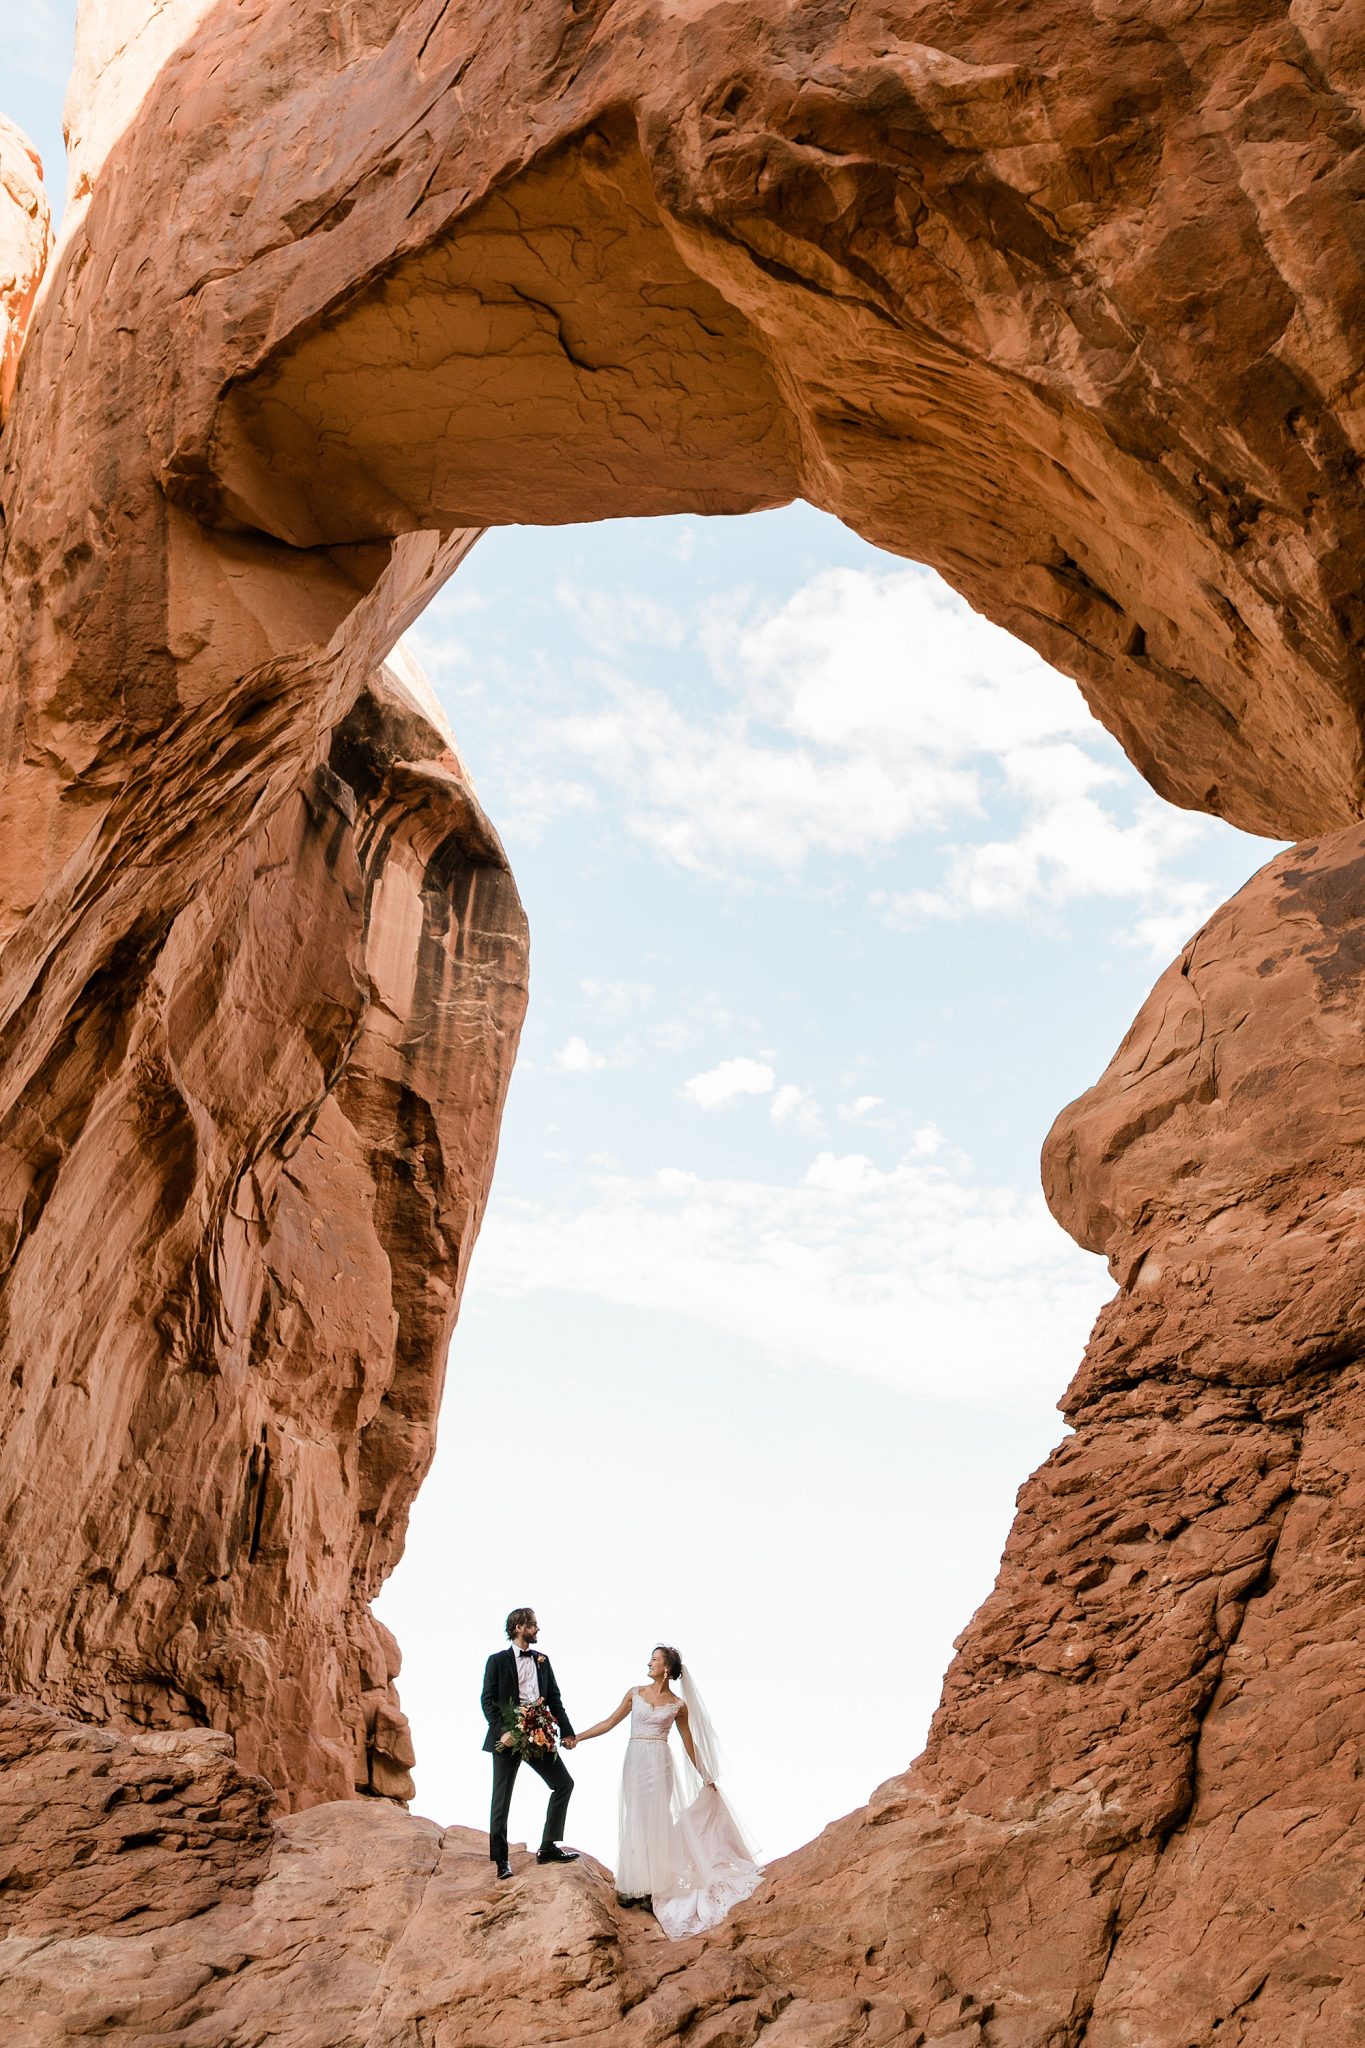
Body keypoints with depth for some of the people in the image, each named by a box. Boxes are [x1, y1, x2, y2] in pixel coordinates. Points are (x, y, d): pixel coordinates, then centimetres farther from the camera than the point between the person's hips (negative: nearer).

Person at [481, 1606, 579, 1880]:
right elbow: (487, 1701, -8)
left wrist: (567, 1732, 5)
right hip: (507, 1737, -5)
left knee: (564, 1784, 1)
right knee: (502, 1798, 1)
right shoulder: (498, 1661, -3)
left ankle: (548, 1848, 10)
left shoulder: (542, 1660, 12)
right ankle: (501, 1860, 13)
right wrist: (502, 1731, -20)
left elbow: (554, 1699, 13)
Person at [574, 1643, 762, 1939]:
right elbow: (610, 1722, 10)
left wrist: (705, 1777, 13)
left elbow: (689, 1743, 11)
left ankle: (654, 1887, 7)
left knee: (655, 1822, -2)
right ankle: (634, 1886, 11)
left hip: (659, 1764, -2)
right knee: (635, 1823, 3)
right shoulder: (635, 1693, 7)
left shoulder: (678, 1705, 3)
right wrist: (577, 1737, 4)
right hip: (634, 1760, 2)